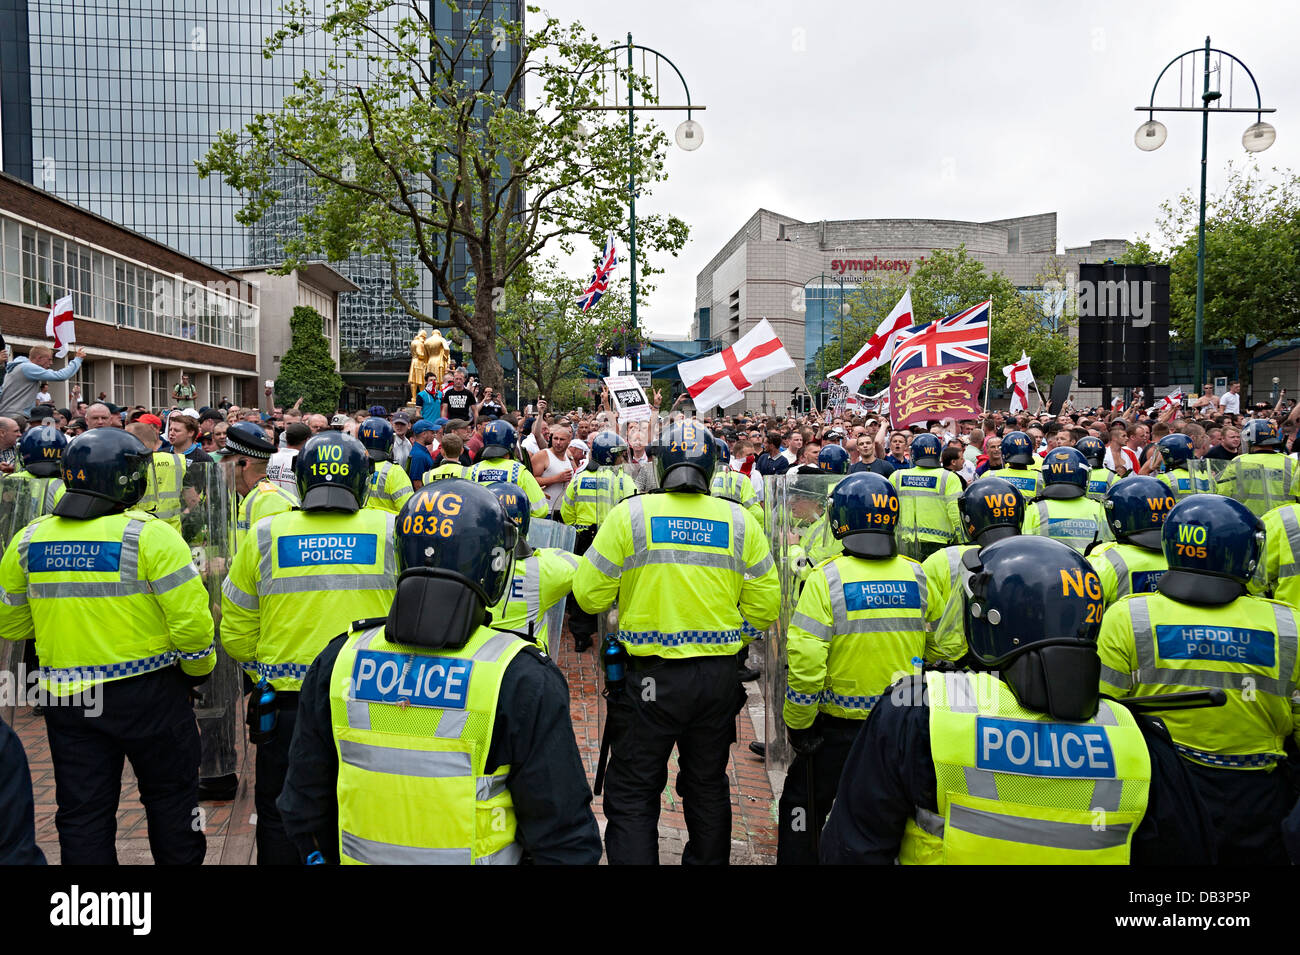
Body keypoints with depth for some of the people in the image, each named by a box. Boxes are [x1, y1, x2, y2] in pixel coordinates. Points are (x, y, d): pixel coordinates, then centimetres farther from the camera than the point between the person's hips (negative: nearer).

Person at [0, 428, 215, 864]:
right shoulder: (150, 535, -15)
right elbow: (190, 618, -18)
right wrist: (199, 669, 0)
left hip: (66, 698, 4)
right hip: (147, 694, -4)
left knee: (81, 812, 14)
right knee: (170, 796, 15)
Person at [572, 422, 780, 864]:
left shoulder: (629, 513, -8)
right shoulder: (740, 521, 0)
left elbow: (589, 596, -5)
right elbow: (764, 608, 1)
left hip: (651, 676, -3)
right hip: (719, 677, 3)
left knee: (631, 795, 9)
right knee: (708, 787, 21)